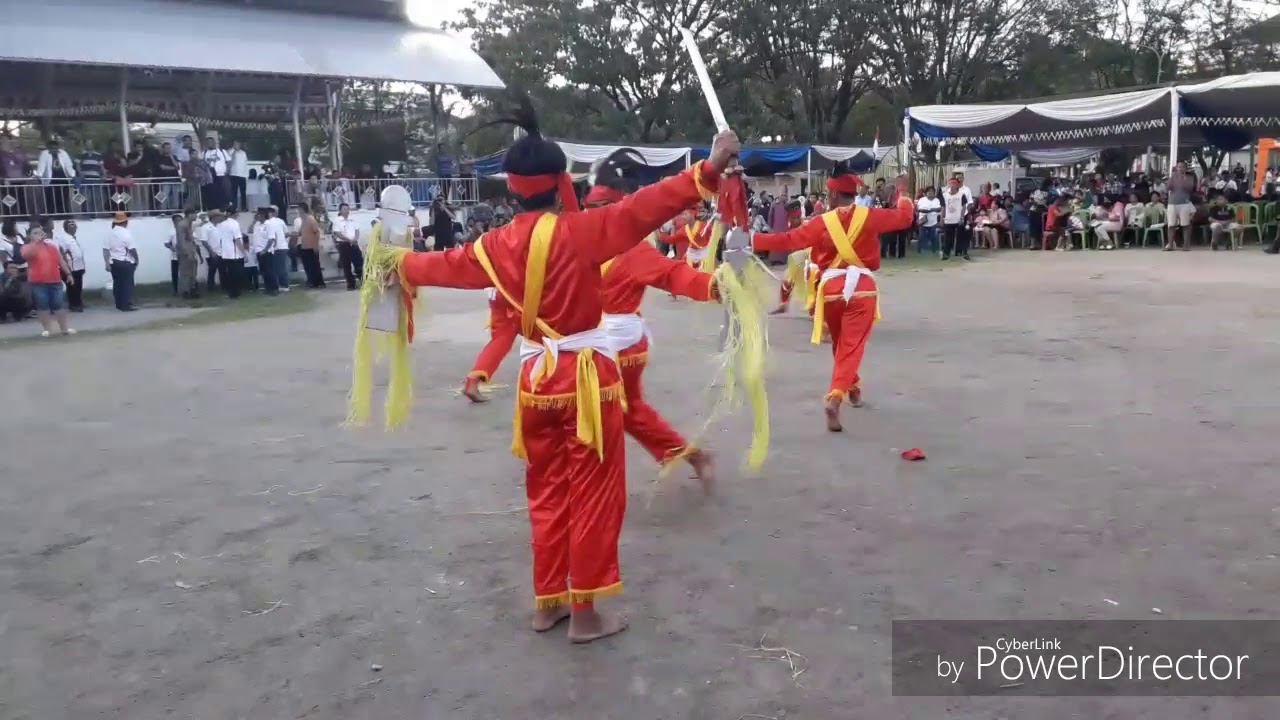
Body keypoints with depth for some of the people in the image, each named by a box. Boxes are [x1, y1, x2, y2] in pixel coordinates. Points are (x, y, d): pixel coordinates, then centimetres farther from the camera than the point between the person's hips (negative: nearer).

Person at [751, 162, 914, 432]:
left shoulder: (822, 222, -3)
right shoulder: (869, 216, -2)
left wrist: (752, 240, 0)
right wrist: (903, 193, 27)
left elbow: (787, 240, -6)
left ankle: (852, 387, 40)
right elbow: (904, 217, 9)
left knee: (840, 343, 22)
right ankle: (835, 396, -22)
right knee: (852, 346, -3)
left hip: (831, 286, 1)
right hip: (862, 286, -1)